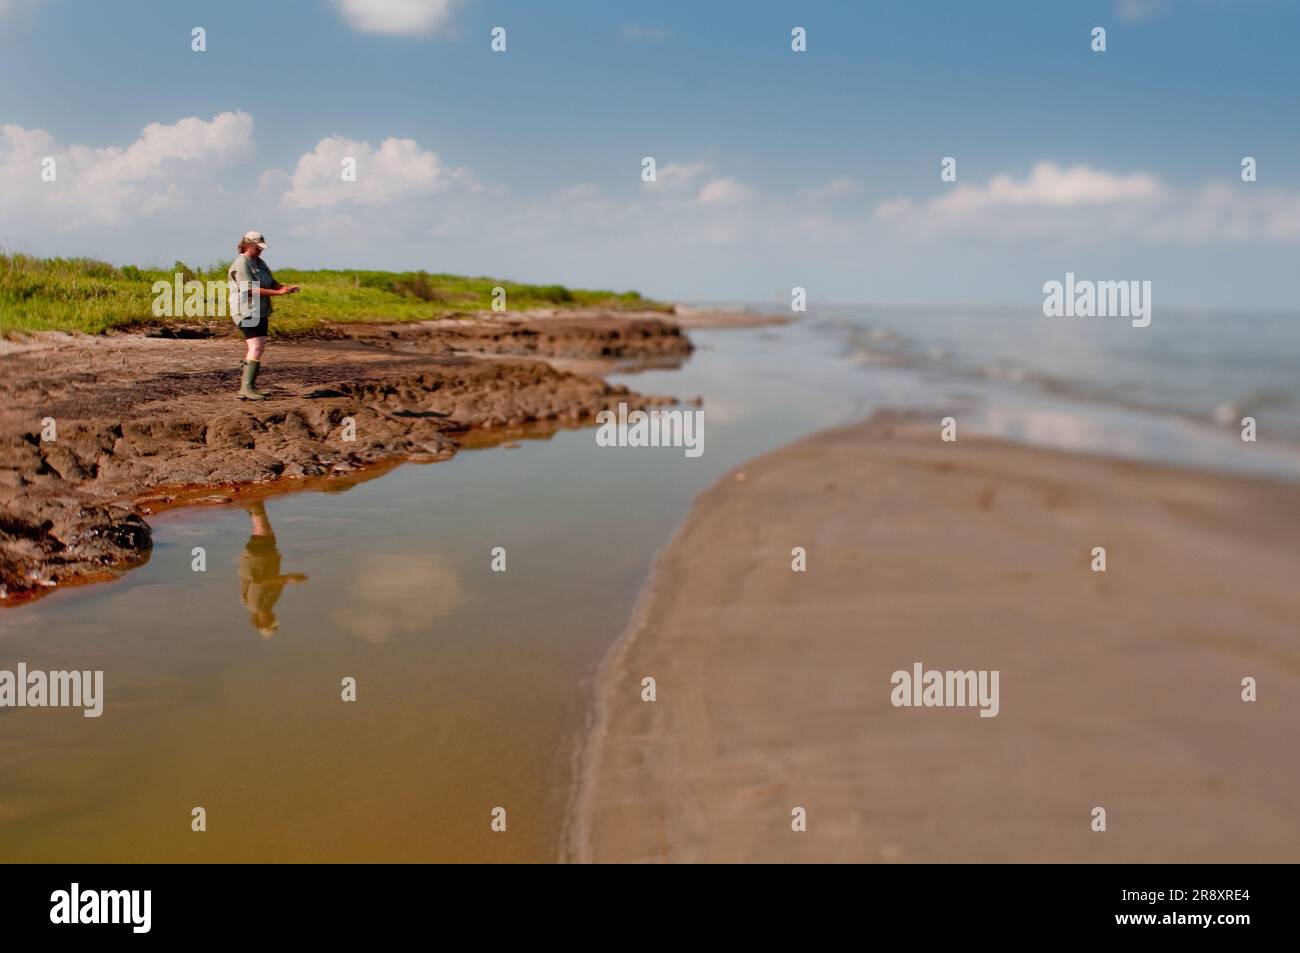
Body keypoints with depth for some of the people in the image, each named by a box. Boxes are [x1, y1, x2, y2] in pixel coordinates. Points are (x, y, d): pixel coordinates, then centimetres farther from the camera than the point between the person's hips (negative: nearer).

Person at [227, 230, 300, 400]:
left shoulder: (259, 262, 17)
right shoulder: (241, 265, -12)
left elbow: (272, 283, 17)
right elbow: (252, 289, -21)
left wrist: (286, 288, -5)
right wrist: (278, 293, -25)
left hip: (260, 313, 10)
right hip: (247, 312, -10)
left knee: (257, 348, 11)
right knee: (256, 347, -19)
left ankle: (246, 386, 16)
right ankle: (246, 388, -24)